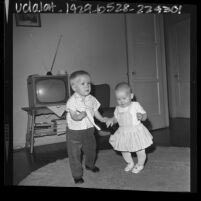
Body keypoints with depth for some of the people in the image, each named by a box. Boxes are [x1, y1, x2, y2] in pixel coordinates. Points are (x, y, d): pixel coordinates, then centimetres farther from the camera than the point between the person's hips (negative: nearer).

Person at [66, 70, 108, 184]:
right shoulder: (72, 101, -19)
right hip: (74, 132, -5)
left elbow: (95, 111, 9)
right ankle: (77, 175, 25)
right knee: (75, 154, 6)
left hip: (89, 130, 5)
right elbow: (74, 117, -25)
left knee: (91, 150, 23)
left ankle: (90, 165, 52)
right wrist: (81, 115, -43)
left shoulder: (92, 99, -3)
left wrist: (102, 119, 10)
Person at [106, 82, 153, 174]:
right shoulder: (118, 108, 0)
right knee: (124, 150, 16)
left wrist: (141, 116, -31)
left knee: (140, 150, 9)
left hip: (136, 131, -4)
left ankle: (140, 164, 36)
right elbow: (116, 118, 12)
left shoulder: (135, 105, -13)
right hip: (123, 133, 5)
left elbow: (145, 115, -9)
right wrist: (111, 120, -9)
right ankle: (130, 163, 43)